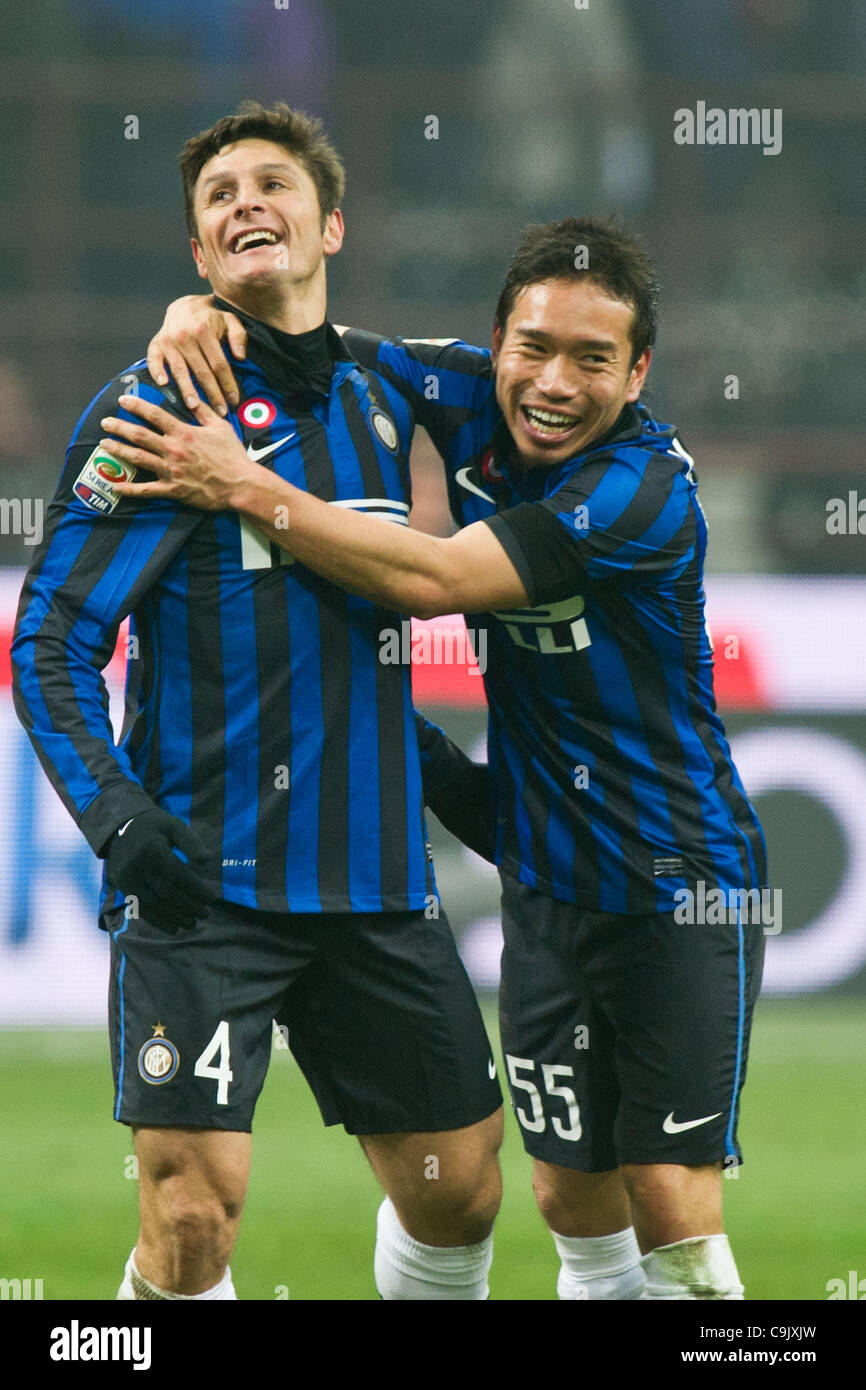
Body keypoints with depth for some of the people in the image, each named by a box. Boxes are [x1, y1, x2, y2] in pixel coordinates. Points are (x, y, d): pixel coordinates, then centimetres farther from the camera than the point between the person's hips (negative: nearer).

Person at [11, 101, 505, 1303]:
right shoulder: (156, 408, -5)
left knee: (458, 1192, 9)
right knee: (194, 1211, -15)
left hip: (375, 879, 6)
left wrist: (445, 776, 21)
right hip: (205, 879, -6)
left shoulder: (378, 403, 14)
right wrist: (116, 814, -20)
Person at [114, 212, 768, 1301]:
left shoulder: (647, 491, -22)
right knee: (575, 1200, 9)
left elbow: (430, 580, -29)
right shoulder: (470, 400, -2)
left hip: (681, 885, -6)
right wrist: (204, 309, -12)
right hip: (548, 885, 6)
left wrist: (245, 487, -27)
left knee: (672, 1209, -9)